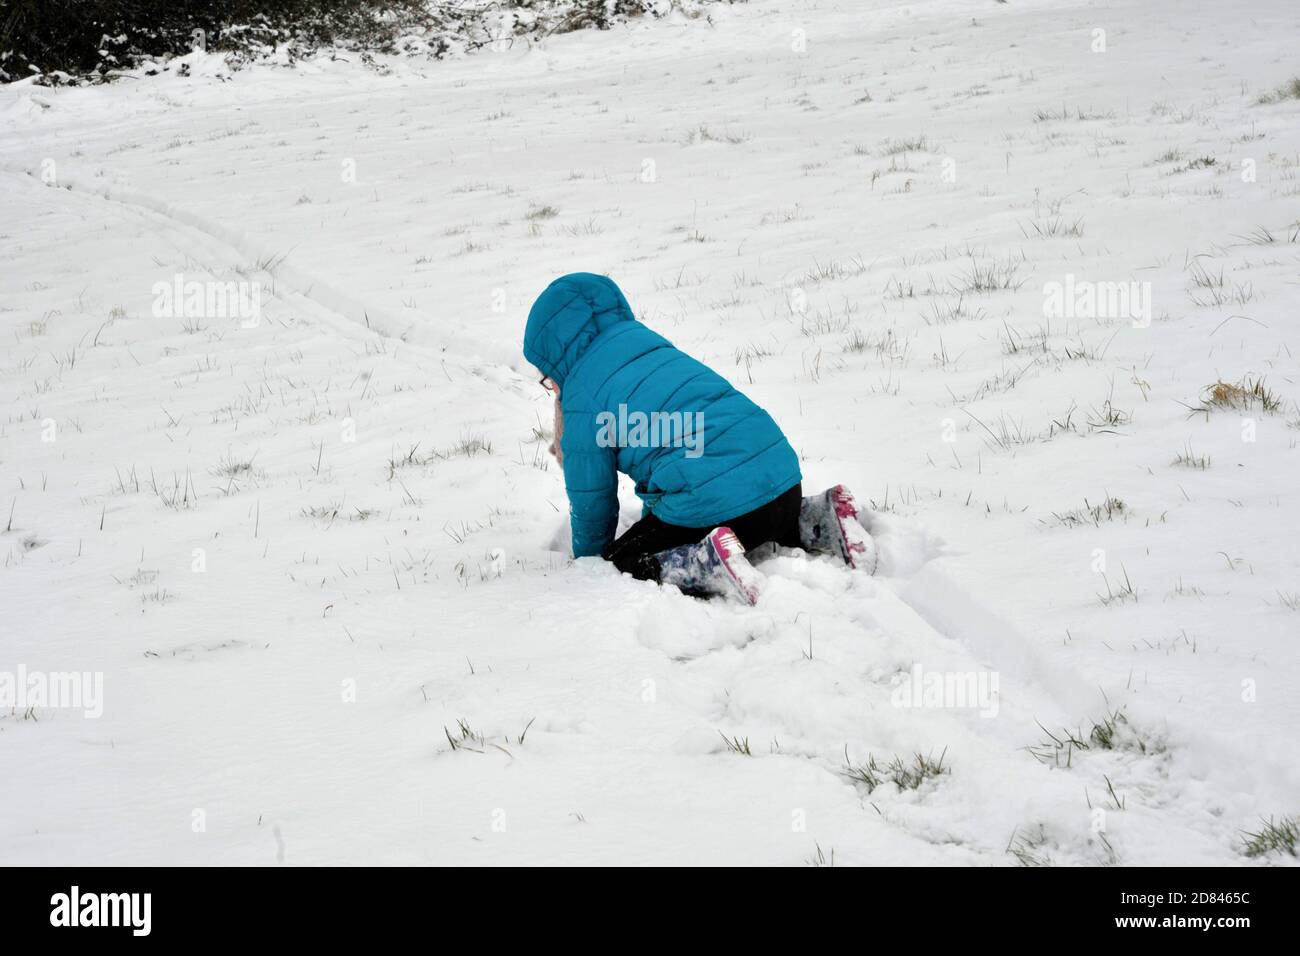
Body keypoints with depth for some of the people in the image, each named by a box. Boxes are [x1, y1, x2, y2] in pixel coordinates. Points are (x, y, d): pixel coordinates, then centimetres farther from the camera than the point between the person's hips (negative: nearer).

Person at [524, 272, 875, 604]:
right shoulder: (653, 346, 23)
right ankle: (822, 522, 12)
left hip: (714, 502, -8)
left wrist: (587, 560, 23)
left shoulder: (582, 397, -1)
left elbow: (592, 499, 6)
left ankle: (710, 564, -21)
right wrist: (651, 524, 44)